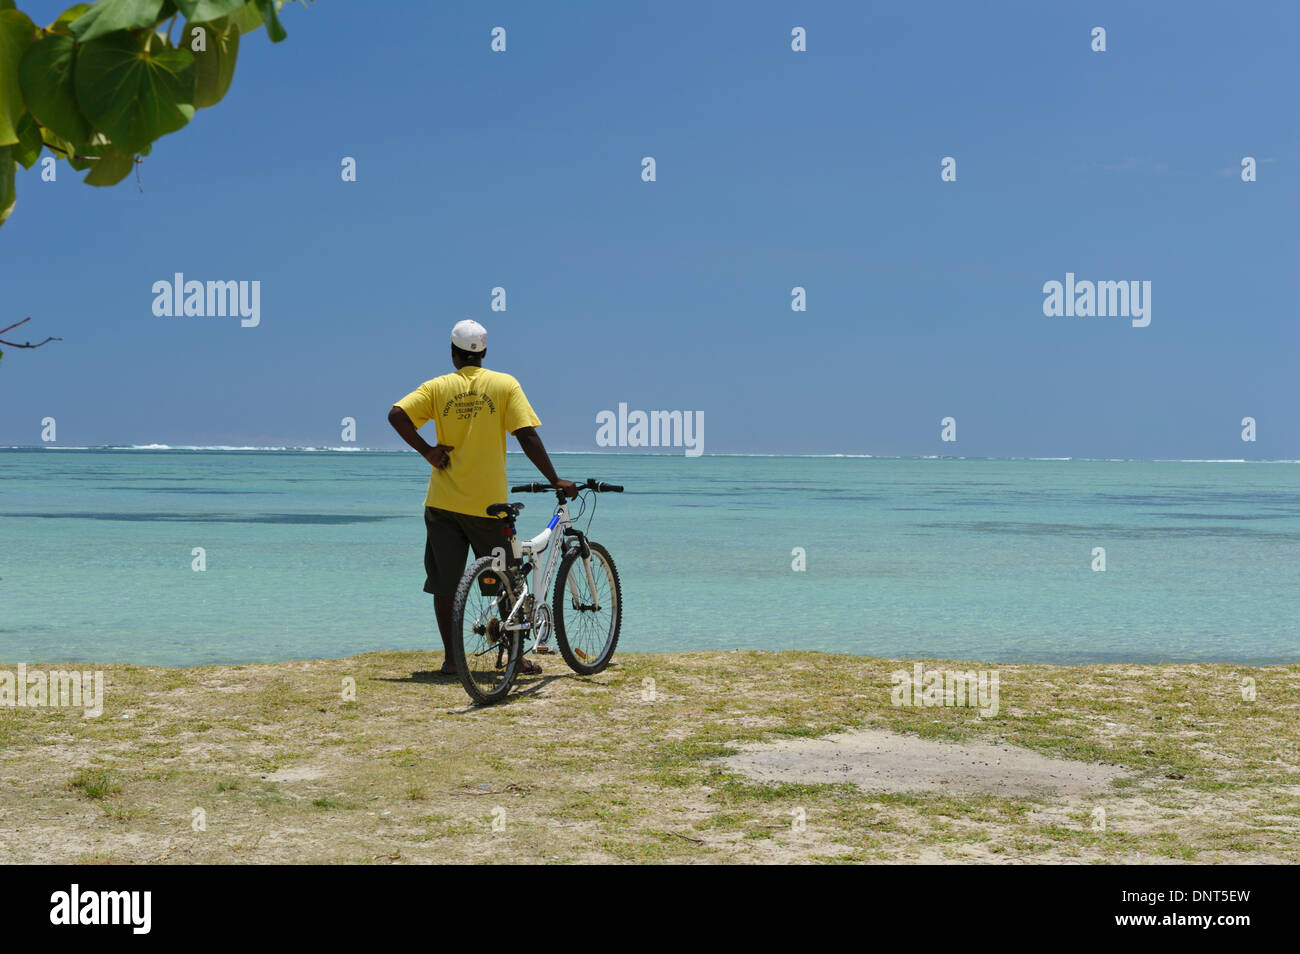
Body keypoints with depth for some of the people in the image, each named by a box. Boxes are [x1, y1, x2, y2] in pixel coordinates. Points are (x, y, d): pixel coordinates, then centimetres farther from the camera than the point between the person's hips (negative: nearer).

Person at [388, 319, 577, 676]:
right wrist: (555, 480, -6)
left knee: (444, 583, 8)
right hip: (488, 502, -1)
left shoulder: (438, 387, 3)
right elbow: (527, 436, -9)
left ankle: (450, 659, 9)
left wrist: (427, 451, -3)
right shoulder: (505, 385, -1)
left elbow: (397, 415, -10)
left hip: (443, 501, 1)